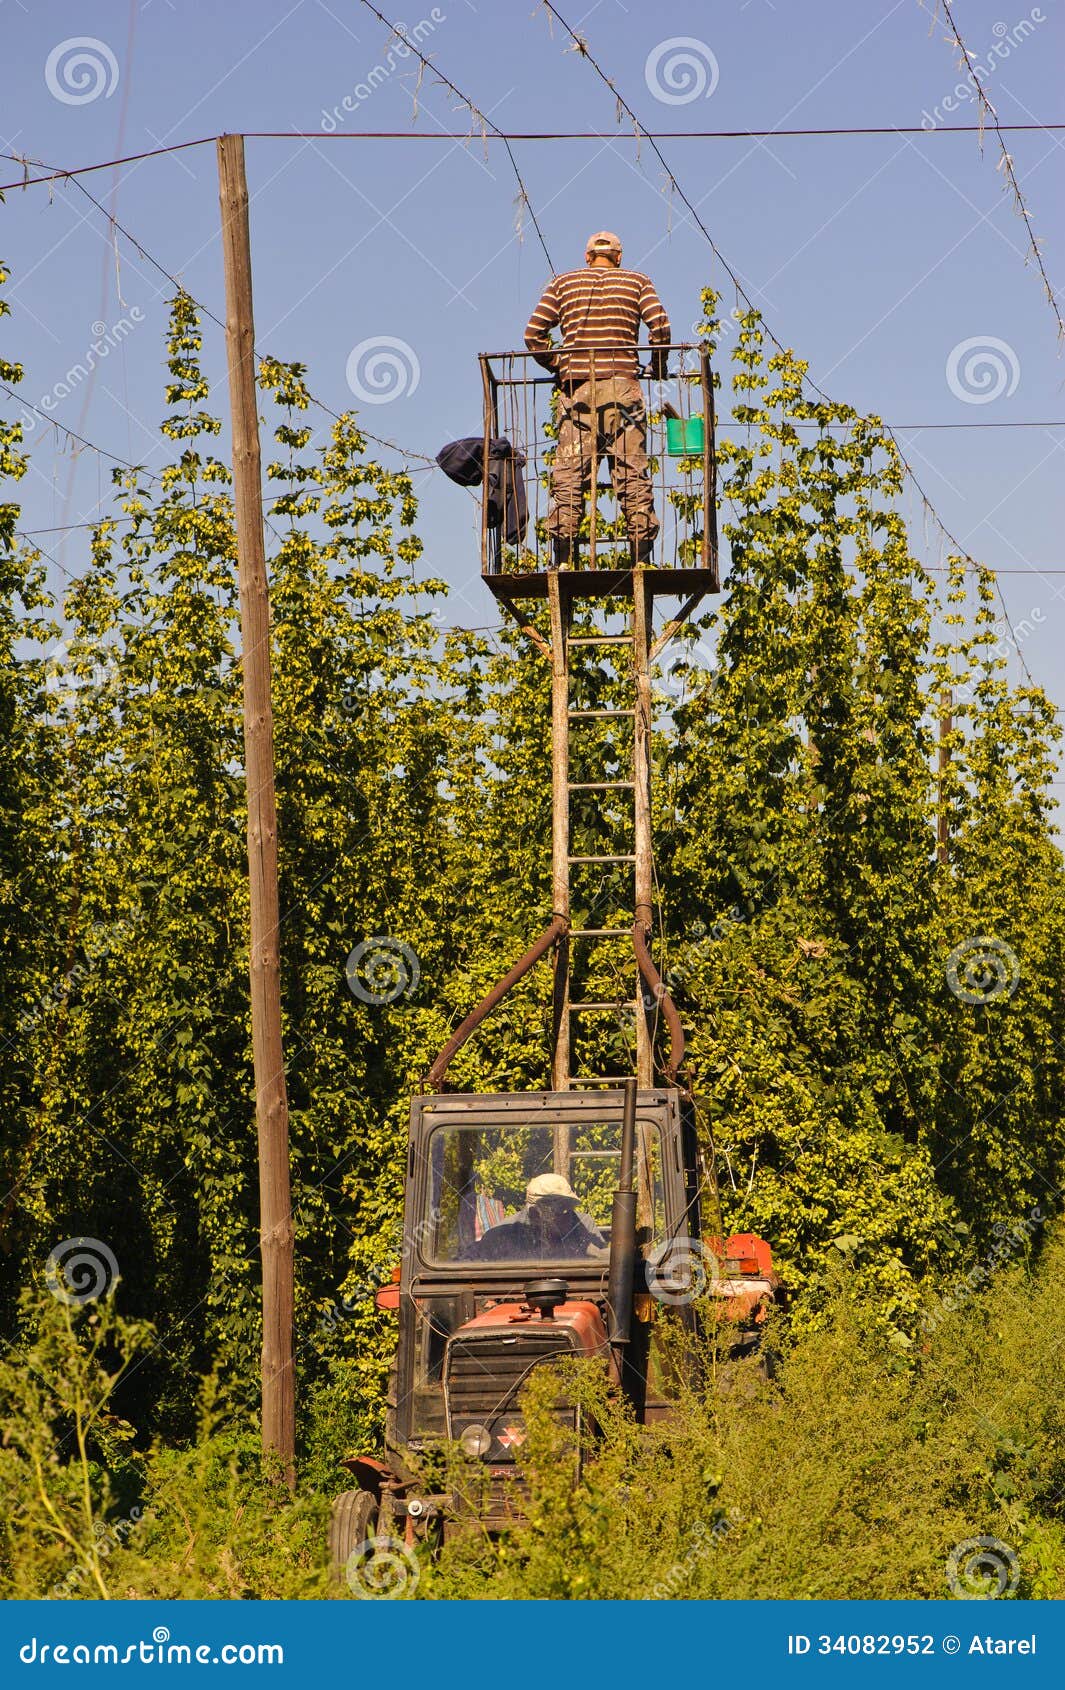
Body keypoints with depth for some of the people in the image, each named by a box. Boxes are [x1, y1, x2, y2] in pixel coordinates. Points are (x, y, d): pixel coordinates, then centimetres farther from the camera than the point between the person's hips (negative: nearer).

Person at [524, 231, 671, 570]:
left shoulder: (562, 282, 14)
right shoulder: (637, 281, 12)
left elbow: (533, 334, 5)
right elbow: (660, 327, -2)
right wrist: (659, 367, 13)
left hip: (575, 387, 1)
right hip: (622, 383, -1)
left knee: (568, 474, 1)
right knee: (632, 472, 1)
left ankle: (563, 560, -5)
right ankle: (641, 558, -3)